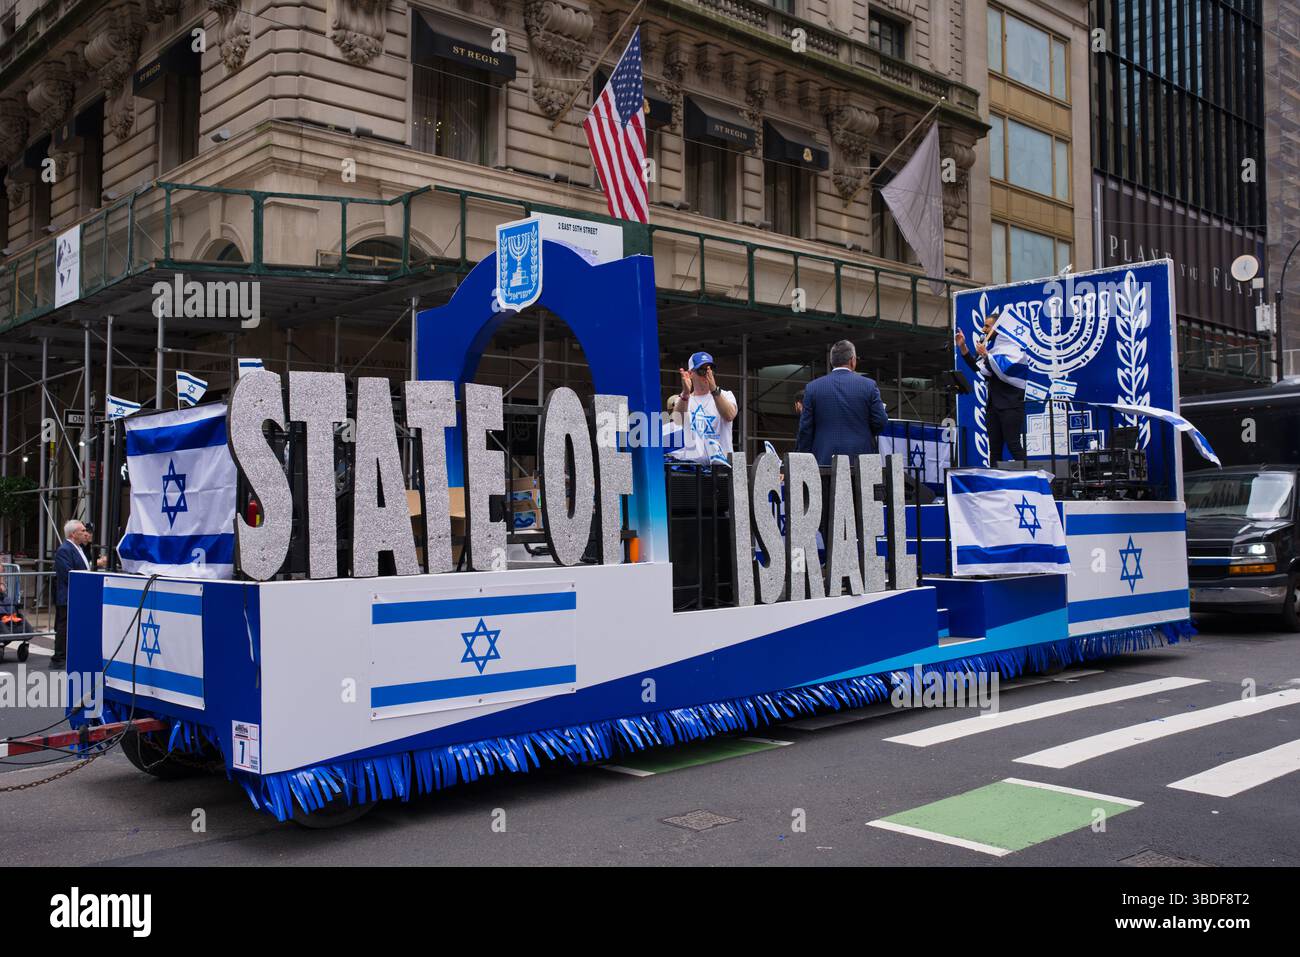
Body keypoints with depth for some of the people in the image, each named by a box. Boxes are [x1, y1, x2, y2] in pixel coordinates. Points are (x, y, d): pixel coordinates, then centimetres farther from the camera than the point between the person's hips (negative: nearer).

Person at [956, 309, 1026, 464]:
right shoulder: (992, 346, 15)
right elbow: (979, 370, 22)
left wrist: (986, 355, -17)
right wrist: (963, 348, 17)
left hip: (1010, 406, -8)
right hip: (993, 406, 8)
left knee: (1014, 446, -13)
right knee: (994, 449, 5)